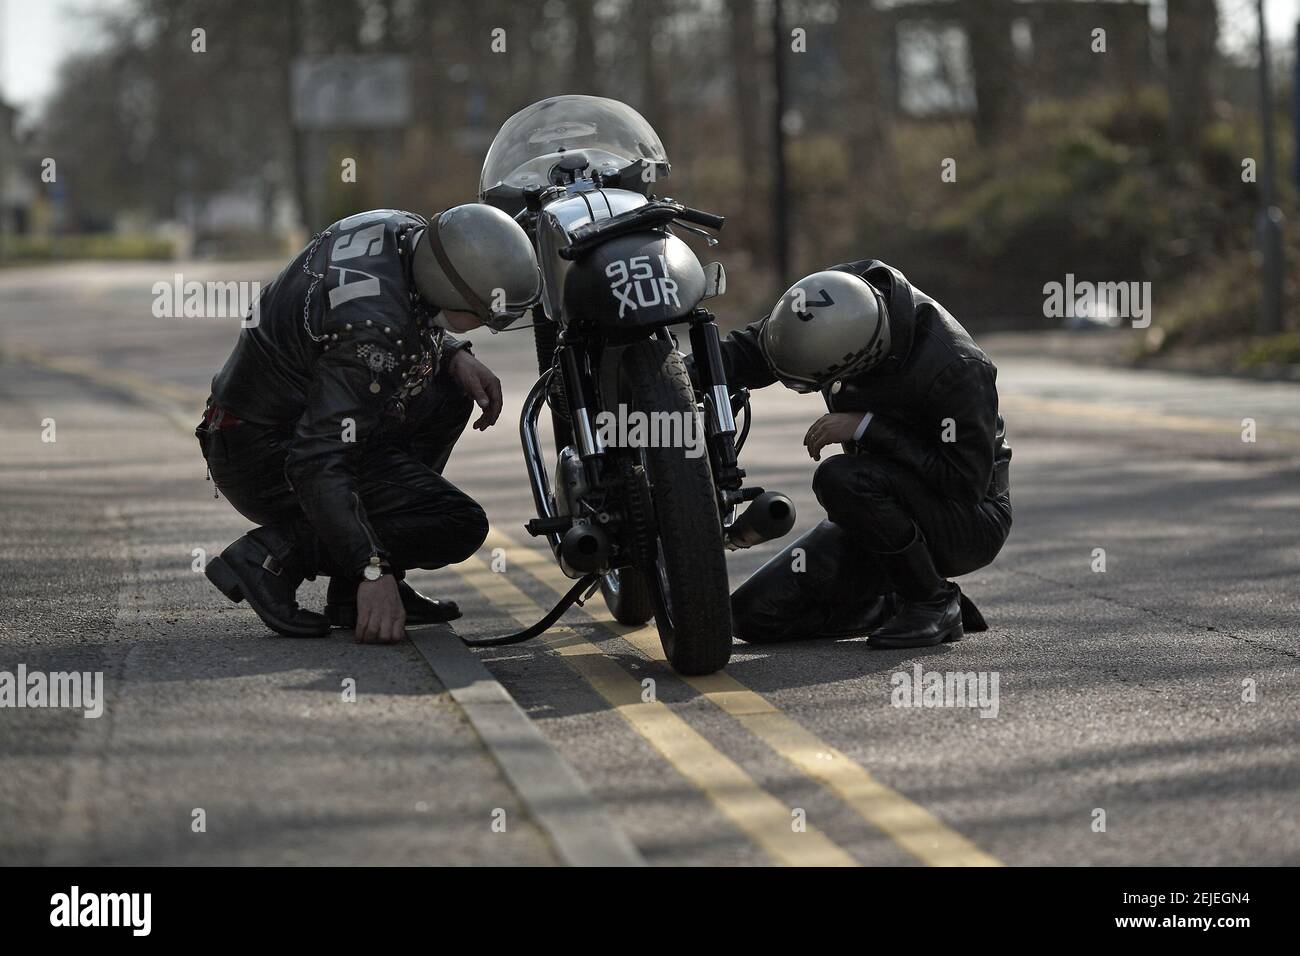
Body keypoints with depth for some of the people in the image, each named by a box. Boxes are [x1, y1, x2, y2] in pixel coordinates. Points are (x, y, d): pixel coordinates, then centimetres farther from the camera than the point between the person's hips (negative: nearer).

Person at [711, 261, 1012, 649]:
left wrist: (867, 427, -30)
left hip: (970, 523, -7)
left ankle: (935, 603, -15)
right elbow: (751, 348, -1)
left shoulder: (954, 369, -31)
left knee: (840, 479, -36)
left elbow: (968, 482, -27)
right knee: (754, 615, -5)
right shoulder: (848, 290, -12)